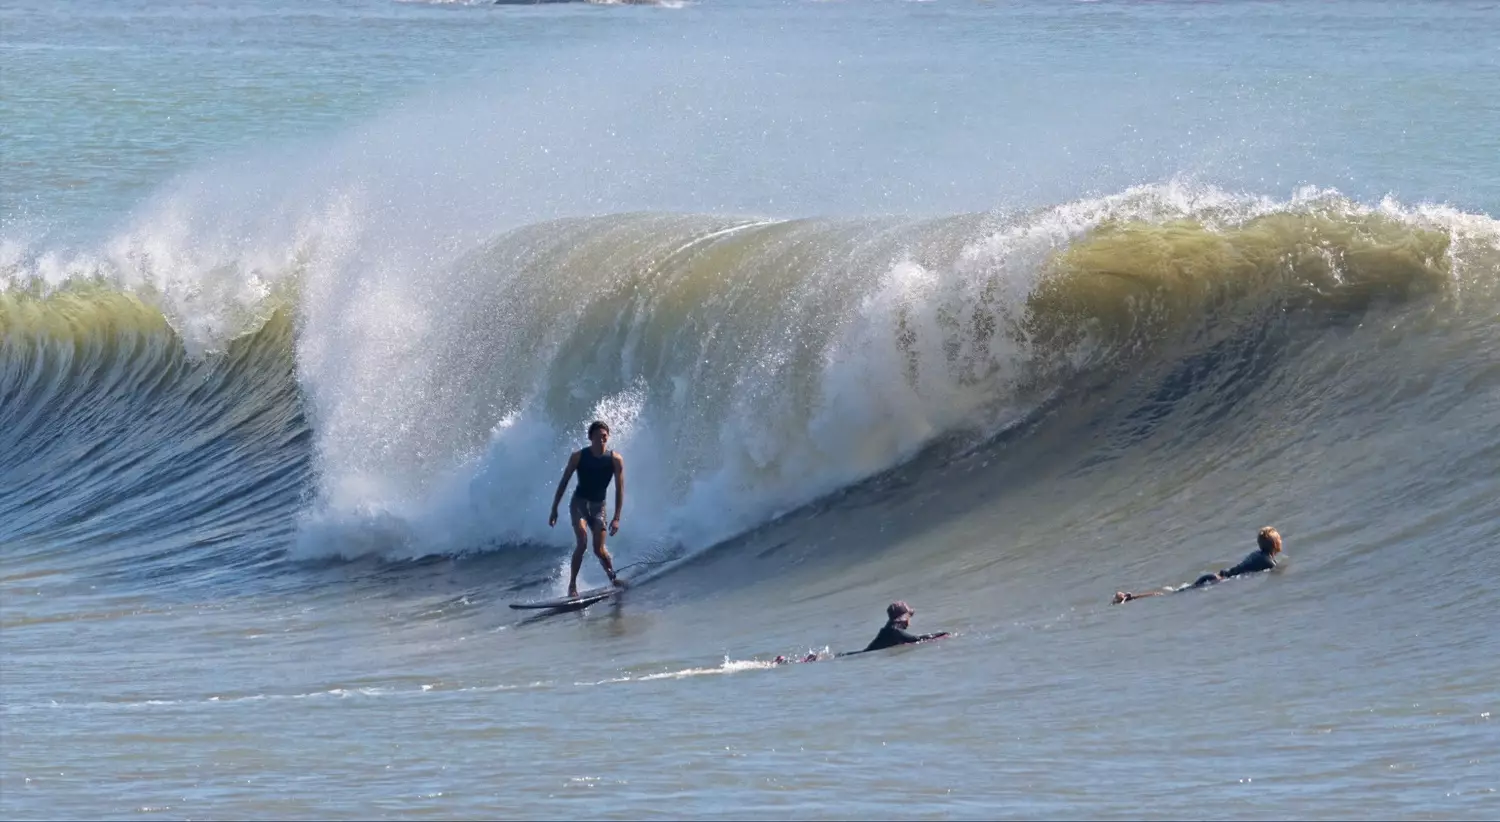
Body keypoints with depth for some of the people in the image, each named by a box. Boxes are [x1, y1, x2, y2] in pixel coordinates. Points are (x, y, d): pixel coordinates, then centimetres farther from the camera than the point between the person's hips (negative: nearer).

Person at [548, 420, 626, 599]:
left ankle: (613, 578, 25)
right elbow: (563, 483, -3)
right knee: (583, 542, -22)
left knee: (599, 550, -2)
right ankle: (572, 585, -16)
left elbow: (619, 490, -7)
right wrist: (554, 509, -4)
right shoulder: (579, 456, -10)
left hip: (598, 506, 1)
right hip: (579, 503, -1)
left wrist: (616, 518, -12)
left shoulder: (615, 460, -9)